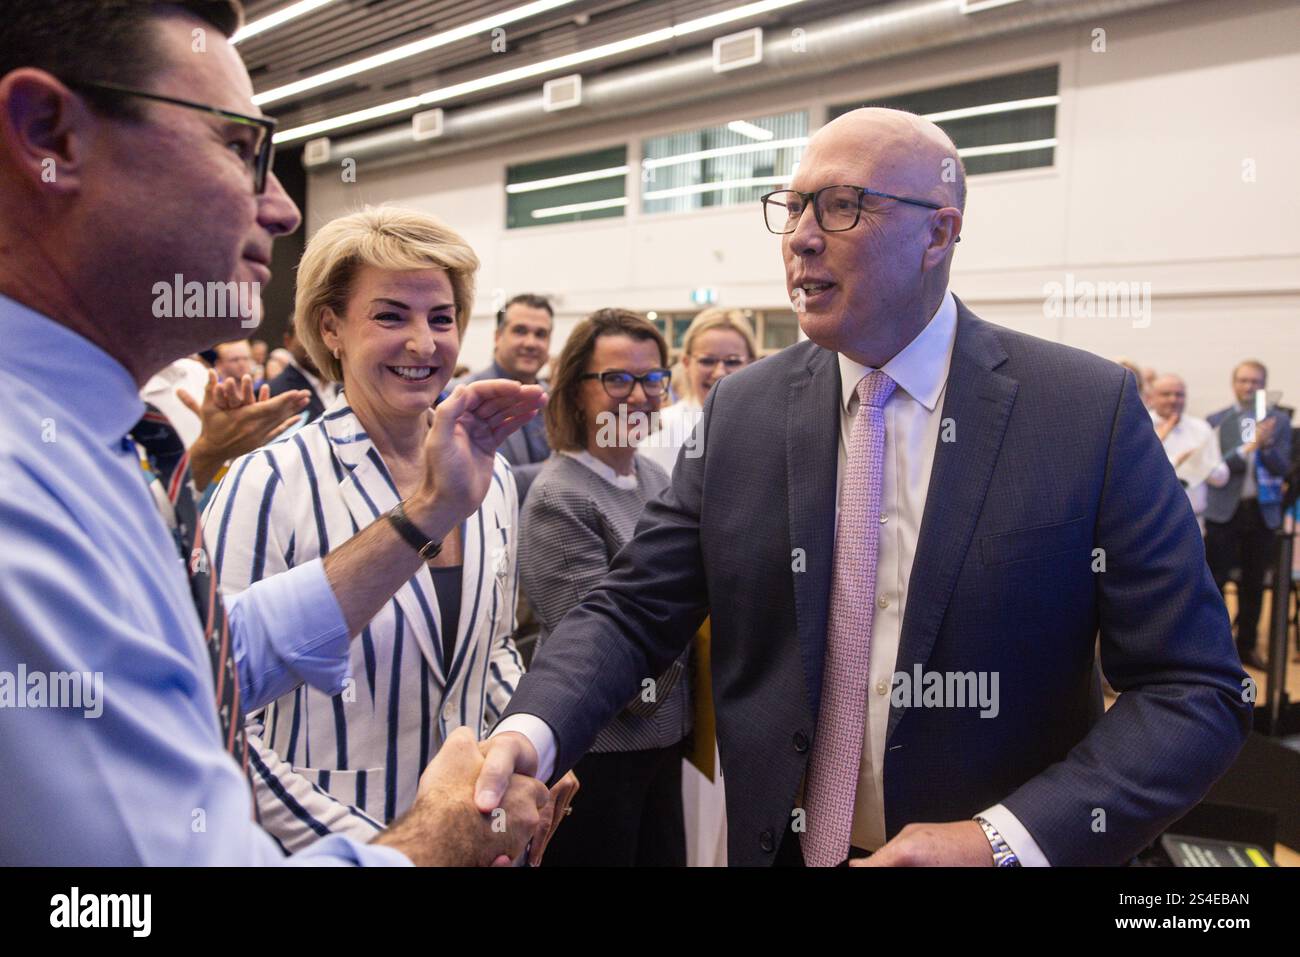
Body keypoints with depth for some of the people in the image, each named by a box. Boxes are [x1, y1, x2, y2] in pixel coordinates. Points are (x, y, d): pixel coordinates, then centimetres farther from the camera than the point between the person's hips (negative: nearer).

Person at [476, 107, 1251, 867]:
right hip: (782, 848, 3)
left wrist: (1008, 840, -24)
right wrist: (532, 730, -22)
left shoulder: (1089, 410, -13)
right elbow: (632, 611, -3)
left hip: (1005, 847, -2)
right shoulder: (741, 412, -4)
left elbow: (1196, 688, -13)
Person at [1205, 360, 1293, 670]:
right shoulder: (1216, 421, 1)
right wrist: (1248, 447, -21)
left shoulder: (1279, 421, 5)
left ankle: (1247, 644, 22)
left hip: (1263, 511, 2)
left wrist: (1266, 445, -22)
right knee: (1213, 581, -3)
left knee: (1254, 583, 10)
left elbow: (1282, 467, -3)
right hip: (1225, 511, -2)